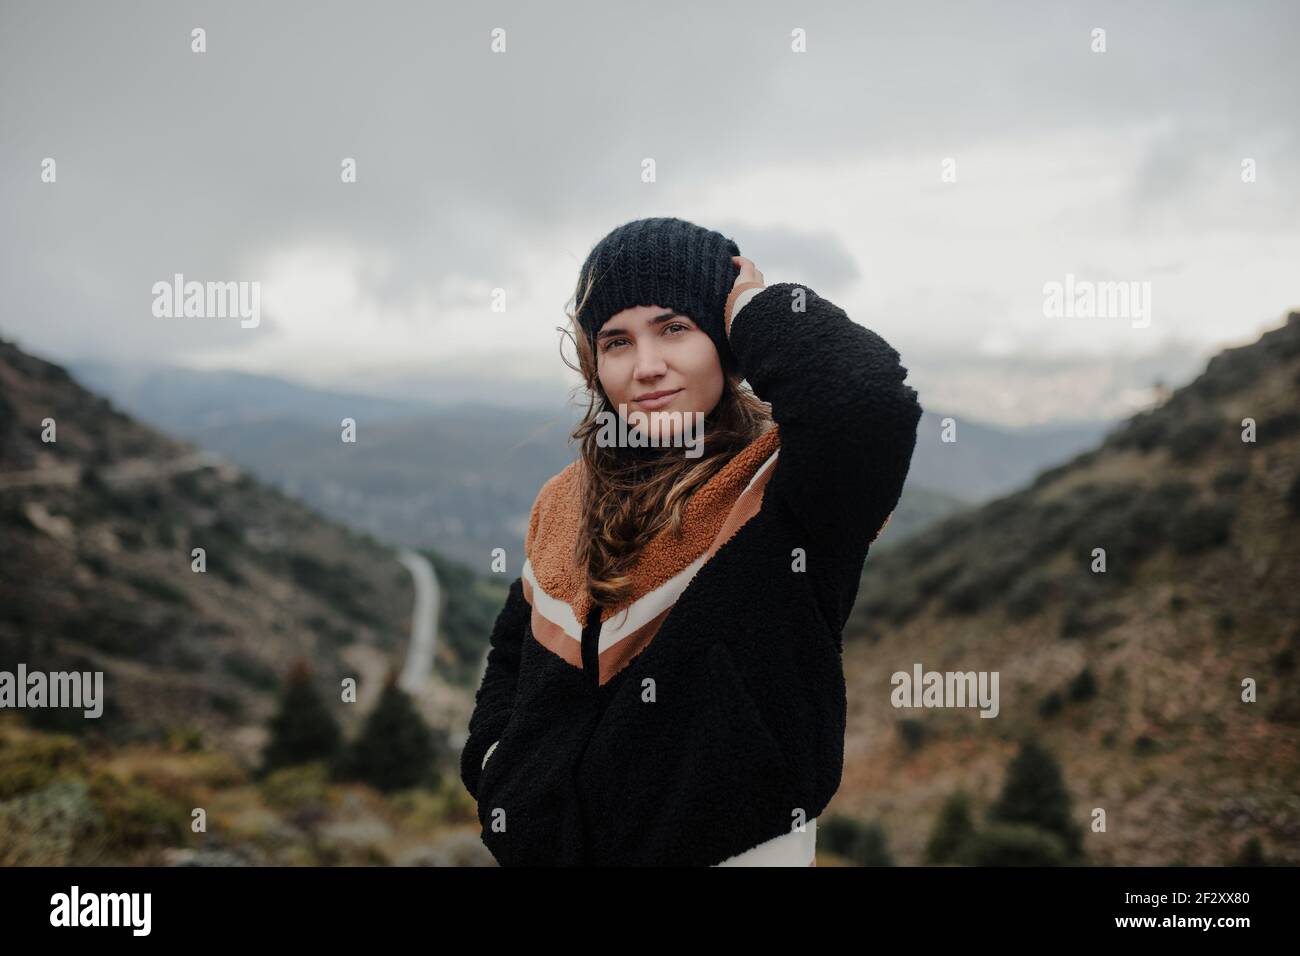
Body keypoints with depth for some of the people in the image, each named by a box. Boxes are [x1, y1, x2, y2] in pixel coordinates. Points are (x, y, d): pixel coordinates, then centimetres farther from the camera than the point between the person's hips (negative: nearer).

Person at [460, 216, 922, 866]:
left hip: (729, 845, -4)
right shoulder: (565, 501, 3)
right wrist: (496, 762, 0)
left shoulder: (786, 489, -16)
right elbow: (514, 650, 18)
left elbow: (868, 397, -39)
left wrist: (754, 306, -21)